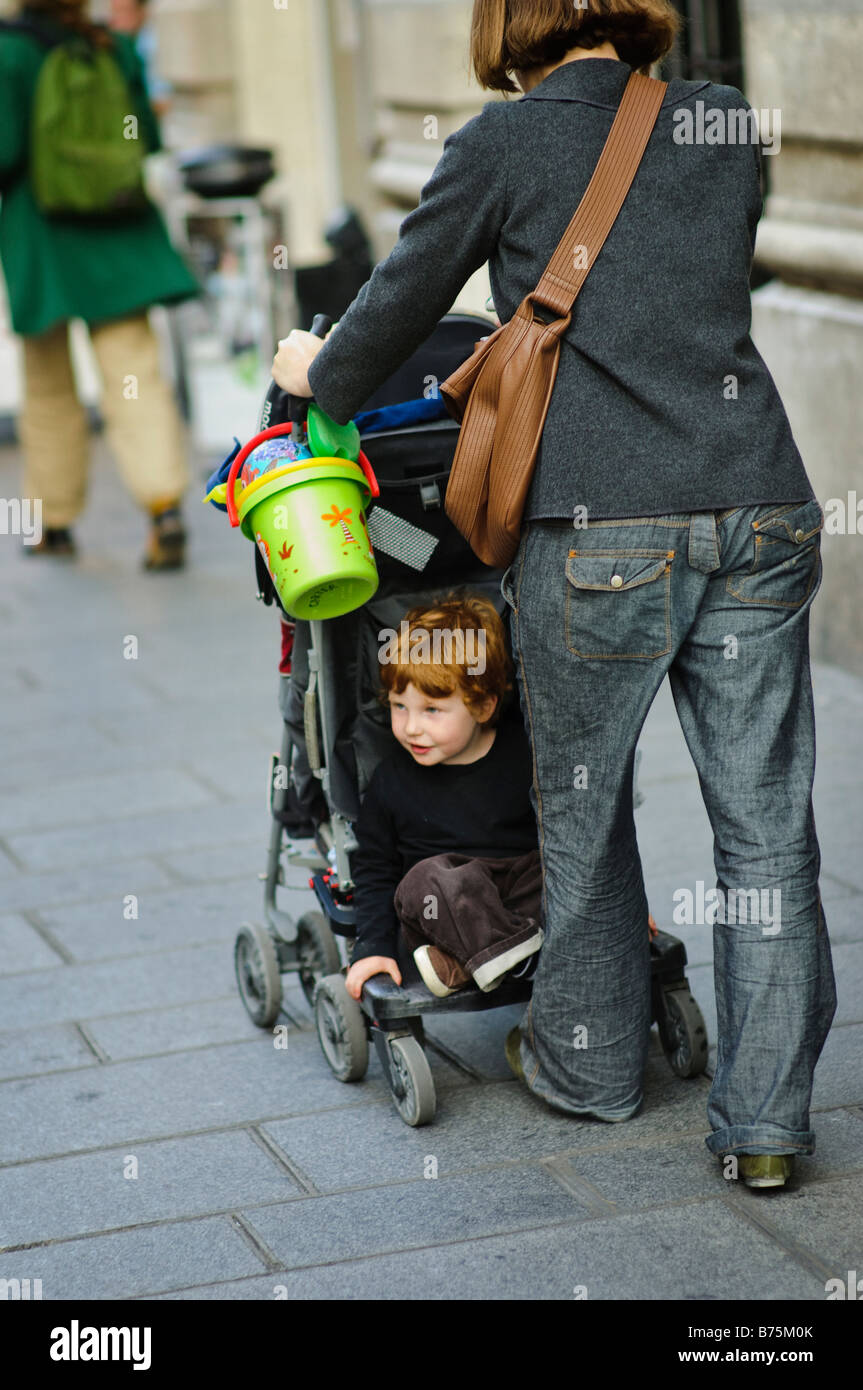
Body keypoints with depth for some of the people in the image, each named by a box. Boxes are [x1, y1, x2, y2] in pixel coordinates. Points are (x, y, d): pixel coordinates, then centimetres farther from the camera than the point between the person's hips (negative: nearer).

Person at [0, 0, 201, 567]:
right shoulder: (117, 48, 3)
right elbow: (150, 142, 7)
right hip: (117, 241, 2)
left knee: (48, 386, 11)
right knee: (135, 372, -2)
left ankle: (55, 521, 18)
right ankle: (165, 504, -20)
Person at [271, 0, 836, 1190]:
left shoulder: (506, 141, 3)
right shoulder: (725, 122, 14)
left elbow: (403, 300, 13)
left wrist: (322, 373, 34)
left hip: (602, 525, -3)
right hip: (757, 511, 3)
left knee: (583, 809, 16)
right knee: (766, 830, 7)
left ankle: (590, 1061, 32)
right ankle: (765, 1119, 10)